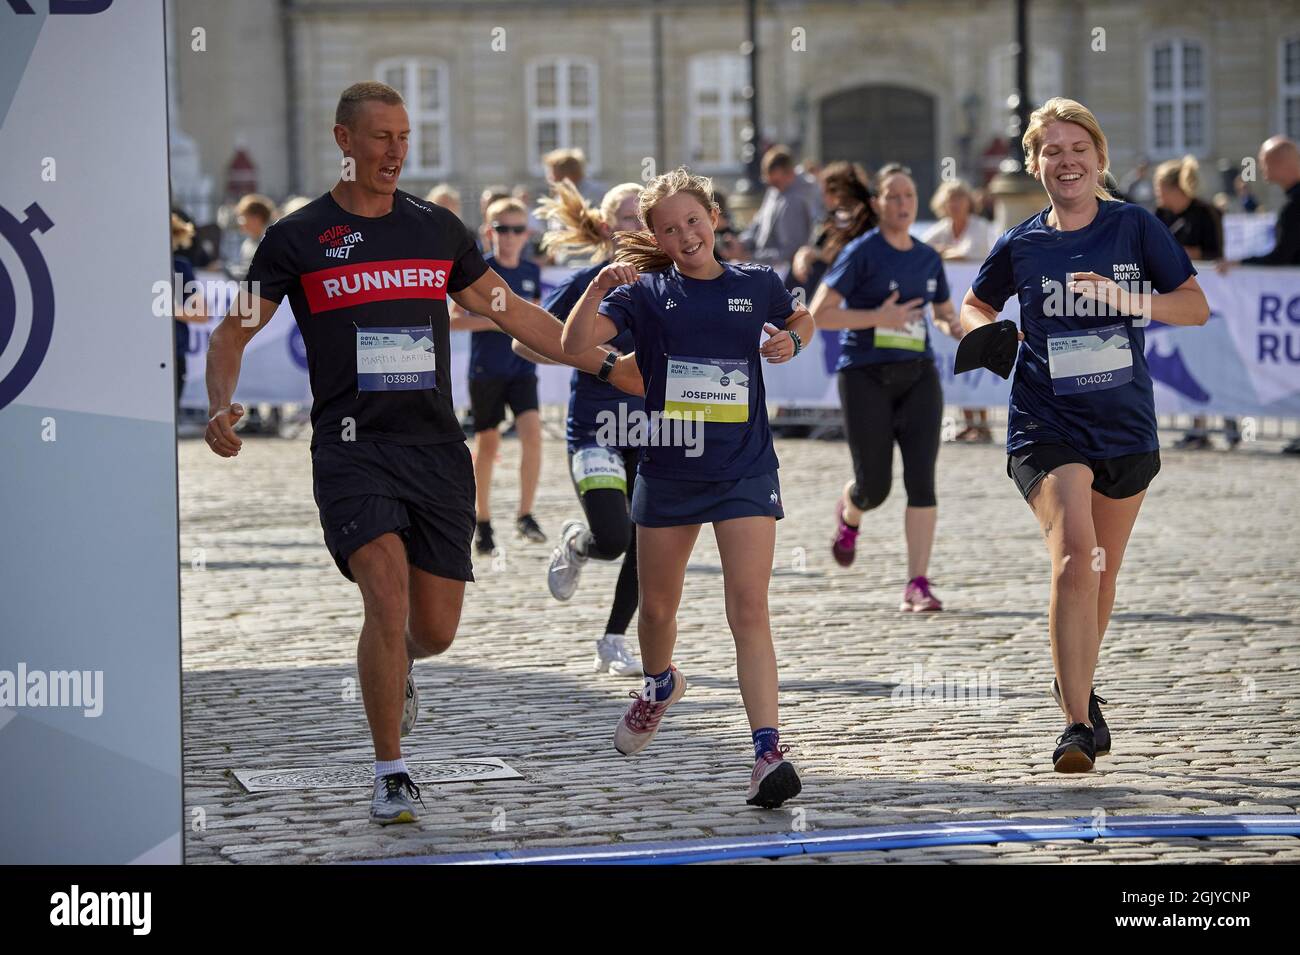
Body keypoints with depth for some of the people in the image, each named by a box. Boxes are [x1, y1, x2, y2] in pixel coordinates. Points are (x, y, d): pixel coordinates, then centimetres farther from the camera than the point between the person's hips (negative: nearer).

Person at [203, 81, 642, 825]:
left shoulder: (437, 229, 11)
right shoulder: (299, 237, 2)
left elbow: (514, 313, 20)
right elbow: (233, 333, 6)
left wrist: (609, 366, 17)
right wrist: (222, 406, -14)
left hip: (437, 448, 3)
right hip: (352, 448, -3)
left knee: (436, 628, 1)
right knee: (387, 592, -21)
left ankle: (395, 670, 39)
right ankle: (391, 776, -10)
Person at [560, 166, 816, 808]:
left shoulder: (757, 285, 2)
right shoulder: (647, 293, -2)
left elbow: (800, 319, 23)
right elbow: (575, 343, -13)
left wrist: (791, 339, 1)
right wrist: (600, 286, -28)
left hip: (744, 471, -2)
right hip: (667, 471, 2)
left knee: (749, 609, -14)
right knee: (657, 606, 17)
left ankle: (768, 751, -20)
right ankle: (659, 685, 50)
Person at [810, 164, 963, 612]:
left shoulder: (928, 258, 9)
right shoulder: (861, 253, -7)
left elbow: (944, 313, 24)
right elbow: (819, 314, -11)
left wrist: (955, 326, 0)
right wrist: (877, 317, -20)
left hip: (918, 376, 4)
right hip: (866, 377, -4)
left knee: (922, 478, -11)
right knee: (875, 487, 2)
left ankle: (917, 586, -9)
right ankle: (848, 514, 41)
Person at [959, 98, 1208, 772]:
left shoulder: (1135, 228, 0)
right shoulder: (1019, 246, 1)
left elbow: (1196, 307, -2)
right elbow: (973, 307, 19)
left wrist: (1124, 297, -18)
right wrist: (989, 332, -5)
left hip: (1126, 425, 2)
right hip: (1047, 425, -2)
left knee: (1103, 572, 15)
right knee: (1075, 559, -22)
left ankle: (1075, 684, 41)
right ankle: (1078, 723, -22)